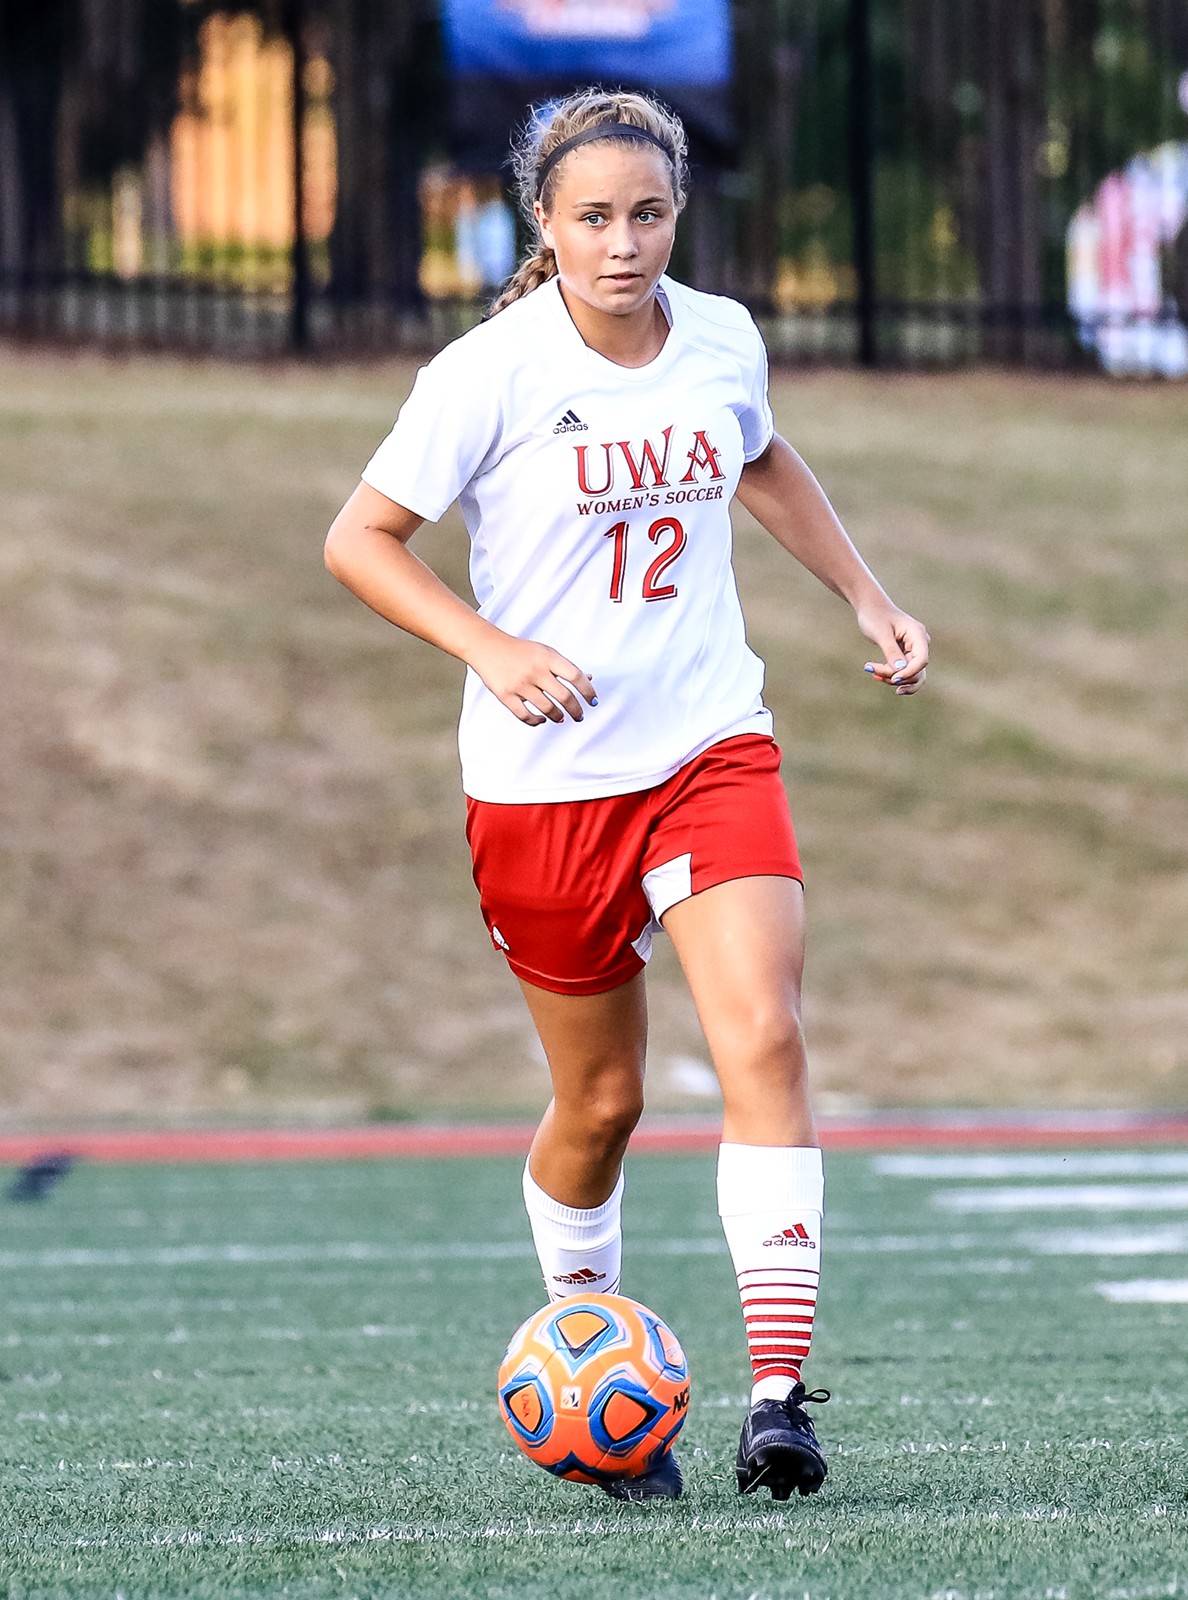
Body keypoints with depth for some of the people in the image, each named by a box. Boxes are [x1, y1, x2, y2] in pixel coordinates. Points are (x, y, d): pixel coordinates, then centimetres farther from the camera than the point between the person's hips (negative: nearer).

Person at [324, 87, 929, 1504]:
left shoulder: (723, 341, 1)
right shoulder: (489, 374, -12)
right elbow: (358, 541, -7)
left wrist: (869, 600, 18)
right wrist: (492, 649, -20)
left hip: (712, 750, 2)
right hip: (544, 784, -2)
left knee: (763, 1038, -18)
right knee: (598, 1104, 7)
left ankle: (778, 1394, -21)